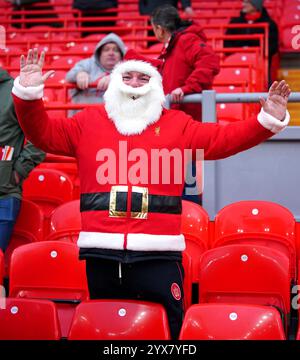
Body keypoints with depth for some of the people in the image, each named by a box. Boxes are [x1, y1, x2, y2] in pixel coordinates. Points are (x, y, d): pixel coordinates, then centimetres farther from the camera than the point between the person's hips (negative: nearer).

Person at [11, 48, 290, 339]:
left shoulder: (178, 125, 11)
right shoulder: (89, 122, 14)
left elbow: (226, 138, 6)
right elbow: (43, 132, 11)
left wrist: (267, 121, -7)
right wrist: (28, 94, -4)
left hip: (159, 253, -1)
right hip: (101, 253, 1)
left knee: (167, 329, 5)